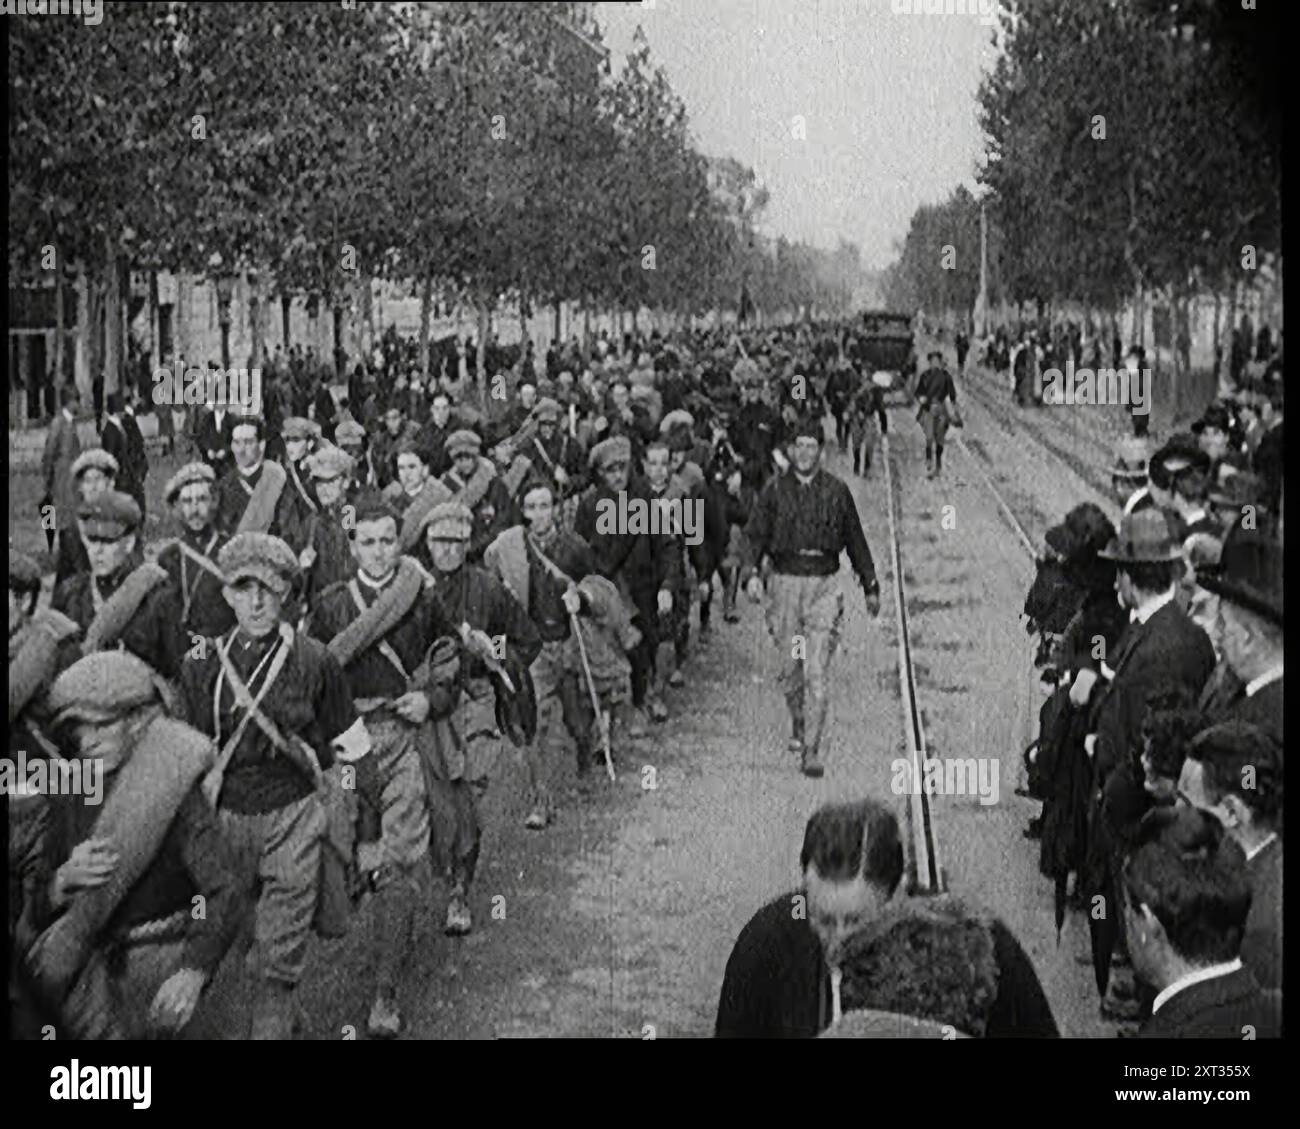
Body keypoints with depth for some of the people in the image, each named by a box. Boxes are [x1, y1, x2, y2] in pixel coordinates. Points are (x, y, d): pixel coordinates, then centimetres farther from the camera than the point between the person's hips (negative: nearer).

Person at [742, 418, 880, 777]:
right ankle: (798, 724, 38)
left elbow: (855, 540, 13)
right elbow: (755, 534, -1)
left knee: (818, 672, -10)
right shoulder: (775, 490, 3)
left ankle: (812, 751, -10)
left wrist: (870, 586, 17)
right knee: (790, 668, 10)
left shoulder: (836, 491, 4)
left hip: (824, 585, -1)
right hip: (785, 582, 1)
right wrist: (752, 573, -19)